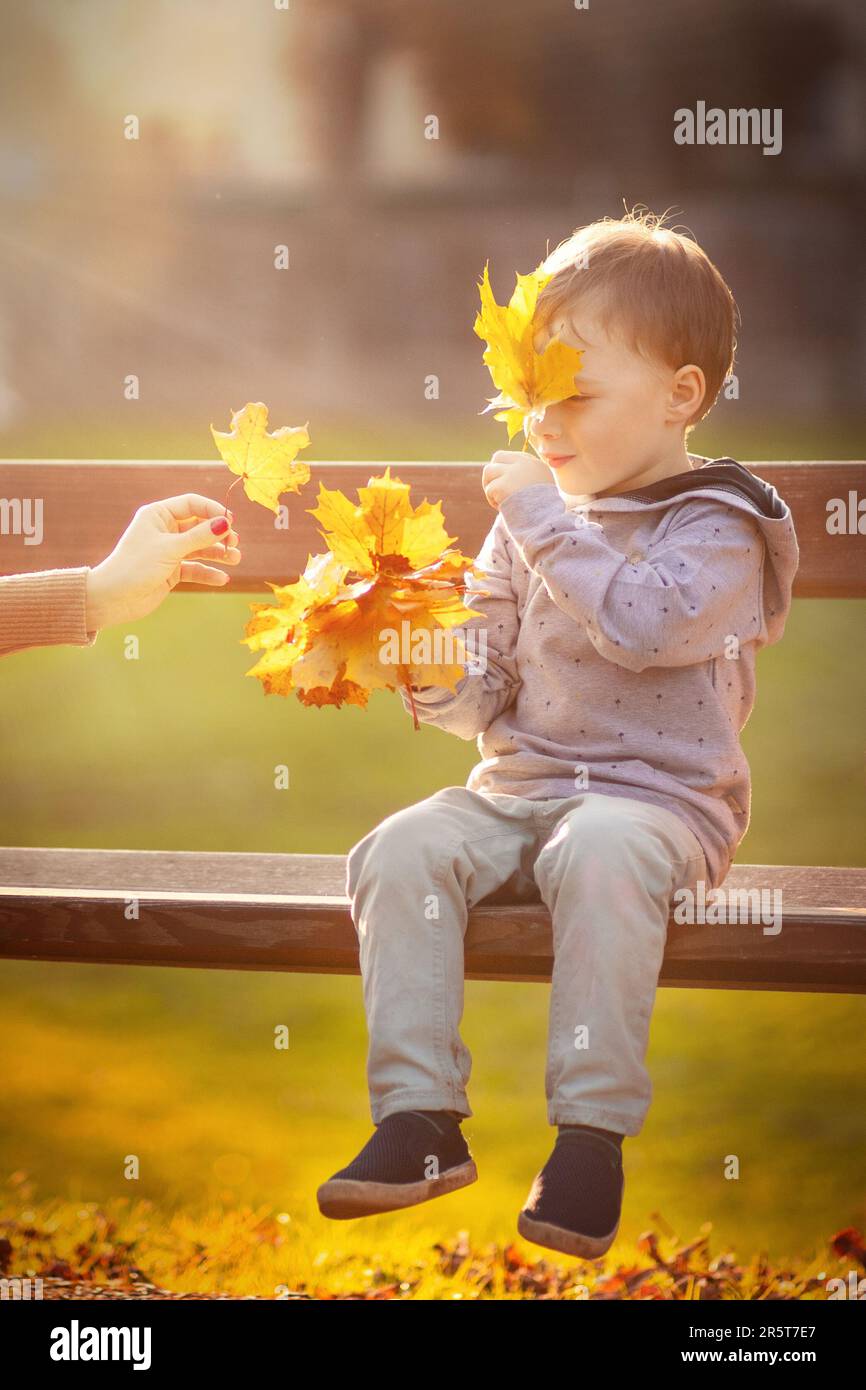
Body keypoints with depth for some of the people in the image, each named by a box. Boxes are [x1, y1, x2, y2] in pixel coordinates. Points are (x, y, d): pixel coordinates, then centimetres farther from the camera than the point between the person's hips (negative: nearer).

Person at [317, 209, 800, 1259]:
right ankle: (419, 1119, -22)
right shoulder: (531, 525, 15)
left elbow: (644, 622, -24)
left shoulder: (716, 527, -3)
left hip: (657, 796, -6)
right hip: (517, 784, 6)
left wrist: (541, 513, -19)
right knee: (403, 848, -22)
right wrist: (441, 679, -8)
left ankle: (592, 1132, -33)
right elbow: (489, 696, 15)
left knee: (602, 852, -39)